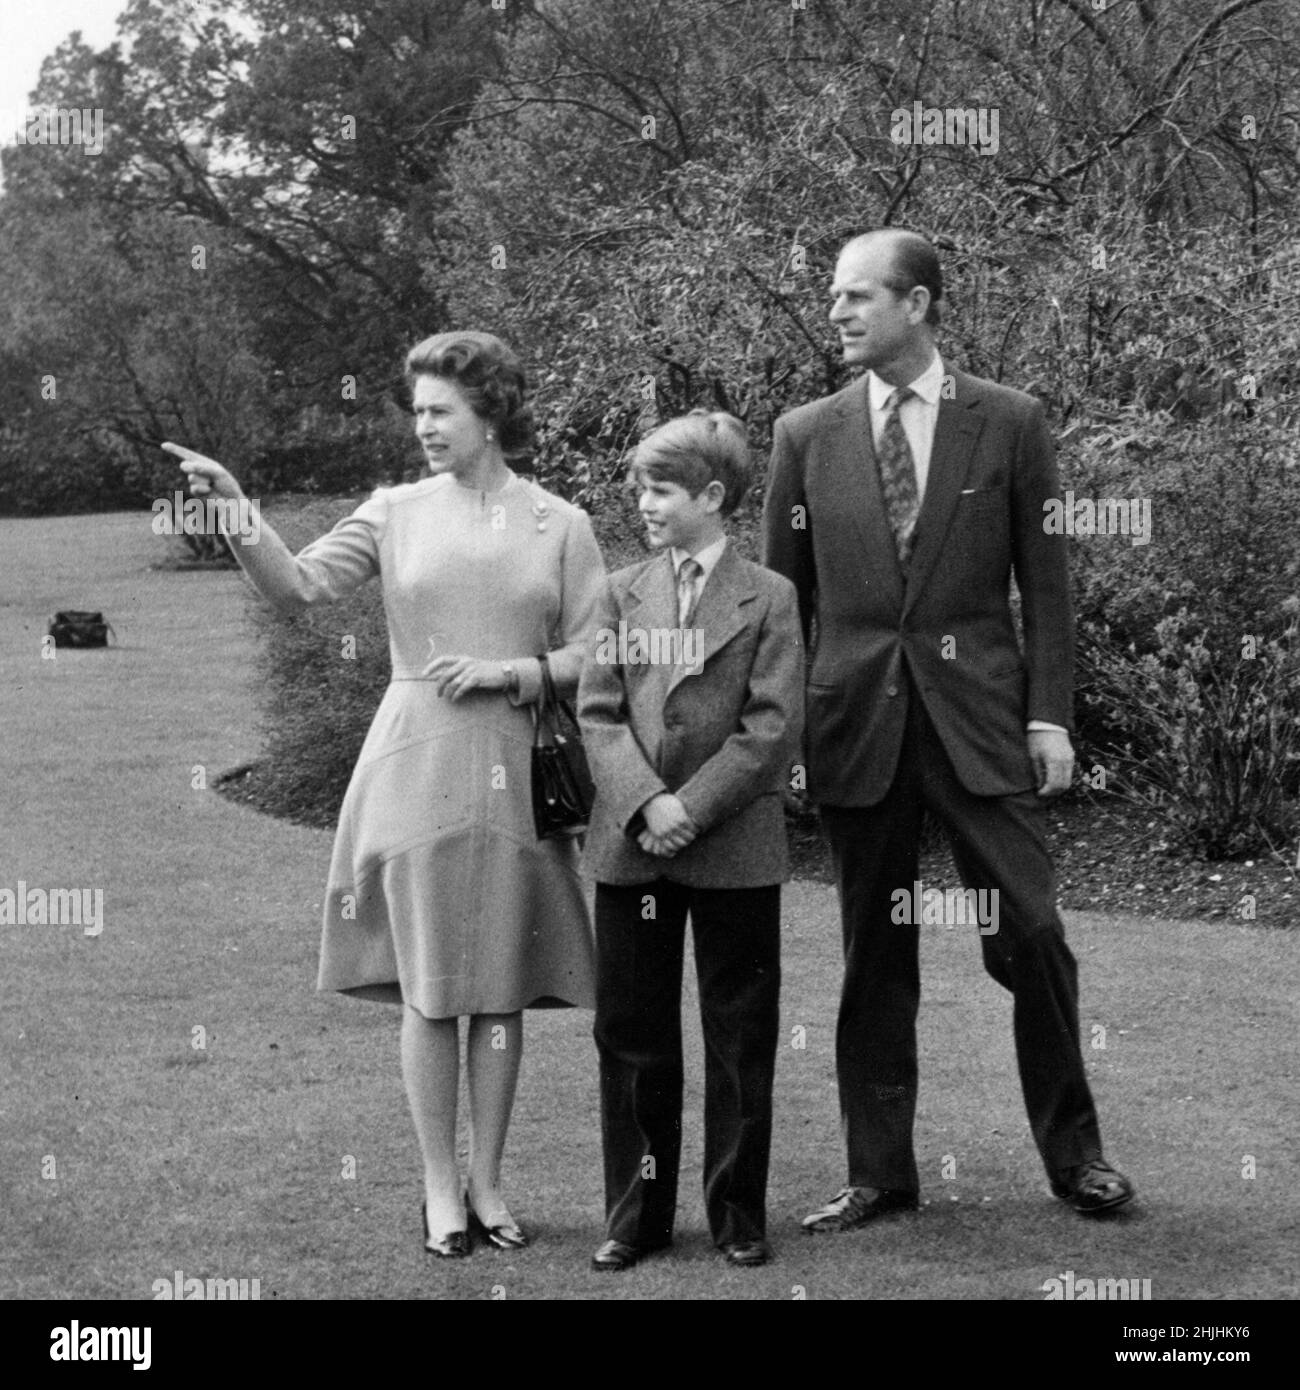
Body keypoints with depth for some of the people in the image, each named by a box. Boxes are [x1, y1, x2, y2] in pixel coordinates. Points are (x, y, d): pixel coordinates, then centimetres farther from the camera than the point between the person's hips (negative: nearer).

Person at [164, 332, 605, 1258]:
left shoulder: (559, 525, 3)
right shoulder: (398, 513, 4)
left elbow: (595, 658, 2)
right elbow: (297, 586, -5)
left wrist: (508, 671, -12)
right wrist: (237, 511, -18)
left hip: (512, 772, 0)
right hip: (416, 765, 0)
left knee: (501, 985, 6)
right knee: (428, 984, 2)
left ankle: (487, 1182, 17)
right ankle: (440, 1189, 12)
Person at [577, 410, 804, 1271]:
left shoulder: (768, 598, 0)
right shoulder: (623, 594, 9)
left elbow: (774, 727, -7)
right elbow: (599, 714, 2)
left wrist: (691, 806, -14)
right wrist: (645, 802, -13)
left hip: (735, 849, -3)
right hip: (630, 844, 3)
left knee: (740, 1037, 5)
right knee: (631, 1032, 6)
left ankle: (739, 1215, 15)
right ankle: (637, 1216, 16)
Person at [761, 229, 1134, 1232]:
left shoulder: (1010, 423, 2)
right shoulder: (806, 436, 7)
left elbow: (1045, 582, 3)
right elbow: (784, 592, 10)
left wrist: (1050, 714, -4)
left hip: (980, 715, -2)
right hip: (855, 723, 2)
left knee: (1030, 936, -2)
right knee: (874, 957, 7)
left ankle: (1073, 1151, 15)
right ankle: (880, 1174, 16)